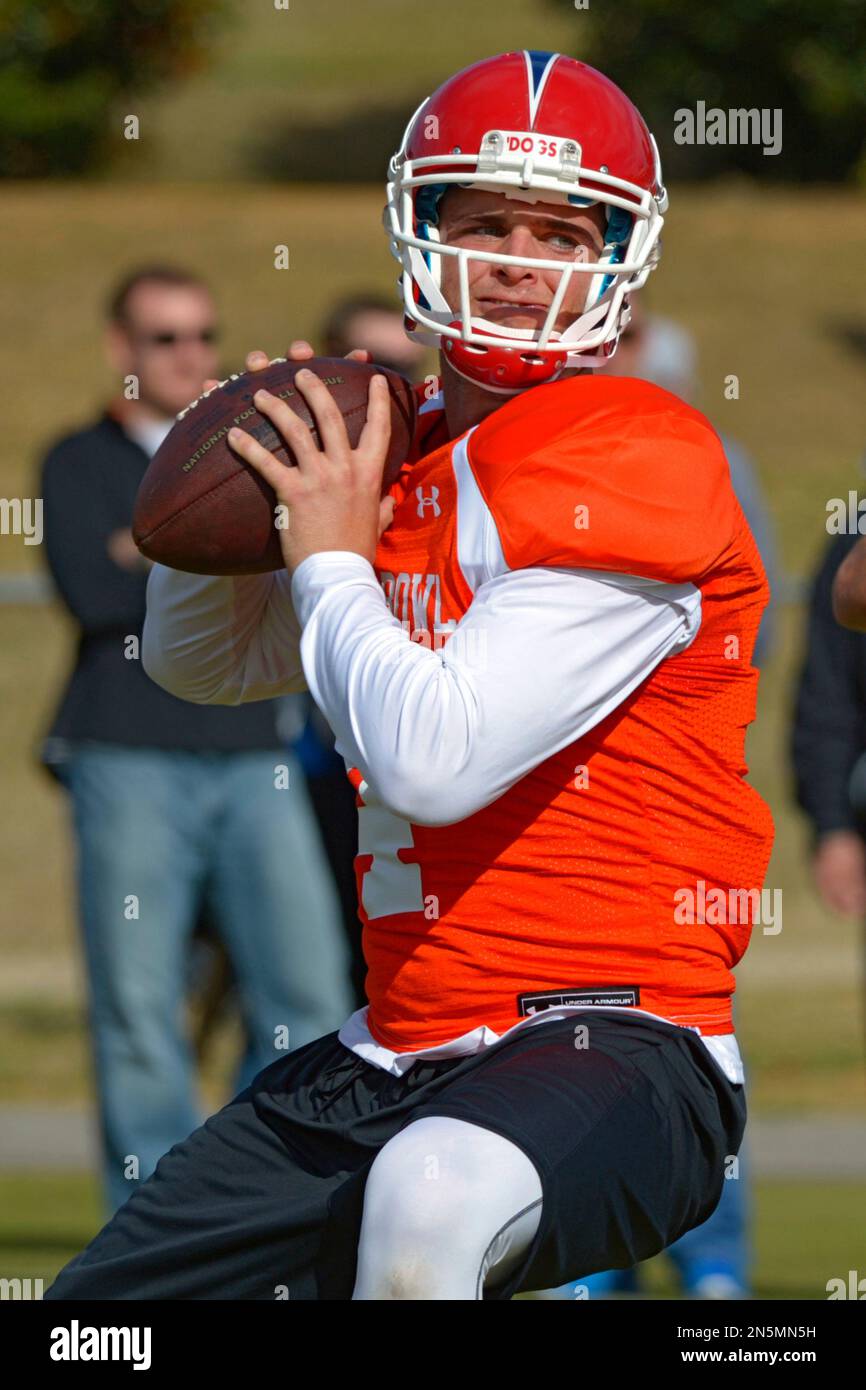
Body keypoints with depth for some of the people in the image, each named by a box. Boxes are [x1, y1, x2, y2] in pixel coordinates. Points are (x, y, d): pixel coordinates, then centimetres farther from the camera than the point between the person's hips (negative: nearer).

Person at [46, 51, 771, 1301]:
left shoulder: (633, 460, -12)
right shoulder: (398, 462, 12)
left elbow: (436, 762, -20)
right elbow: (203, 660, 27)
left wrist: (330, 555, -6)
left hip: (612, 1046, -9)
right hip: (396, 1053, 9)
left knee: (431, 1198, -41)